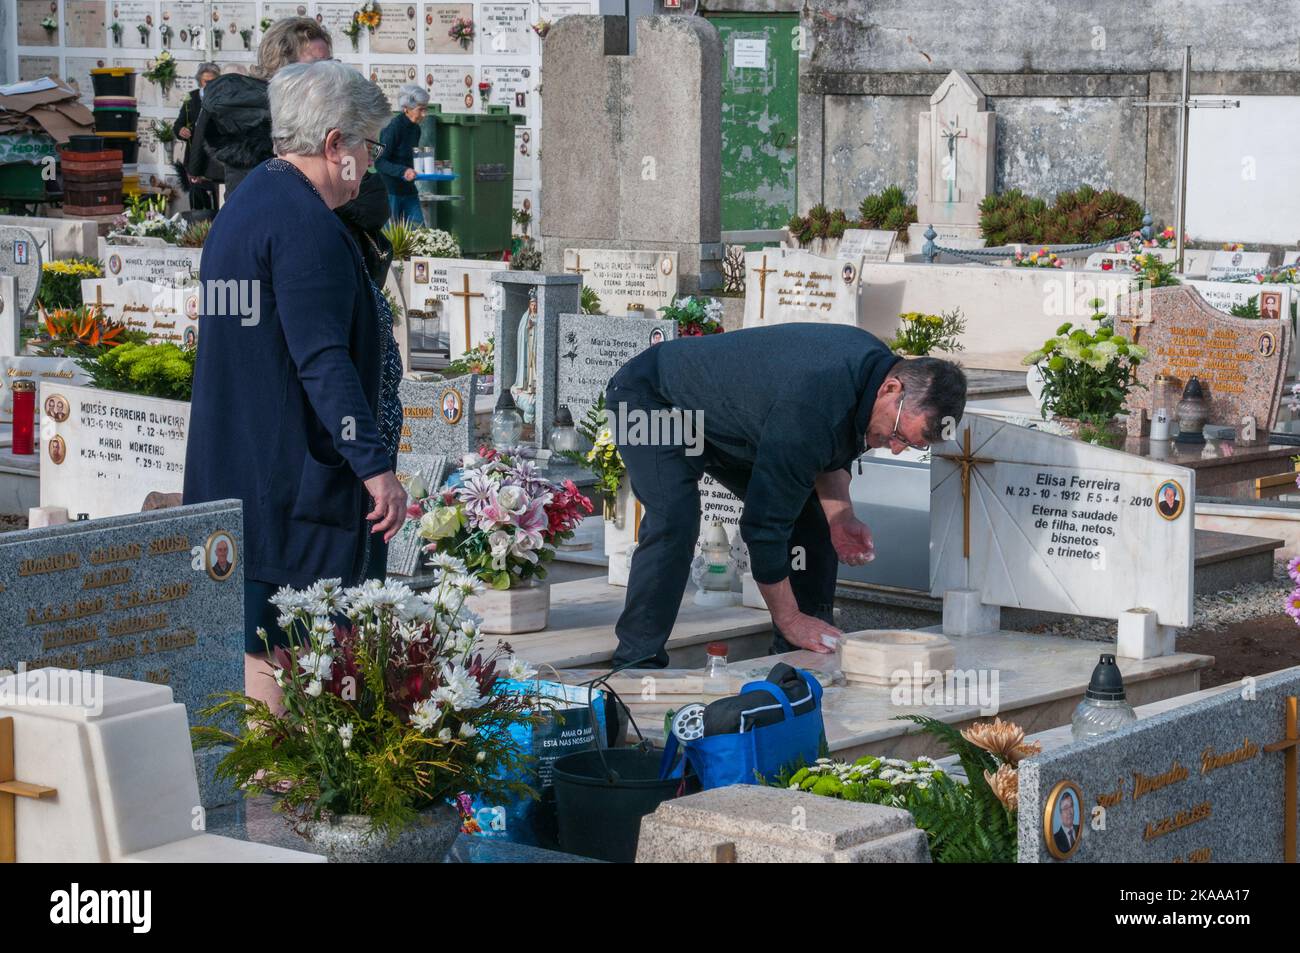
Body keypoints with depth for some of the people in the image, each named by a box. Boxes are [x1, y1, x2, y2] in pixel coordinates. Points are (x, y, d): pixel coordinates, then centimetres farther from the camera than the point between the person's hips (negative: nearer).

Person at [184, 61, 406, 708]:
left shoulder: (245, 203, 17)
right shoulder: (307, 223, -16)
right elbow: (323, 358, -24)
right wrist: (375, 465, -27)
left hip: (231, 477, 10)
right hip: (296, 481, -10)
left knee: (247, 641, 13)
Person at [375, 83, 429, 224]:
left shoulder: (415, 129, 10)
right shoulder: (394, 127, -14)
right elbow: (379, 162, -18)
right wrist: (403, 171, -29)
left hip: (408, 190, 7)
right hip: (390, 190, -7)